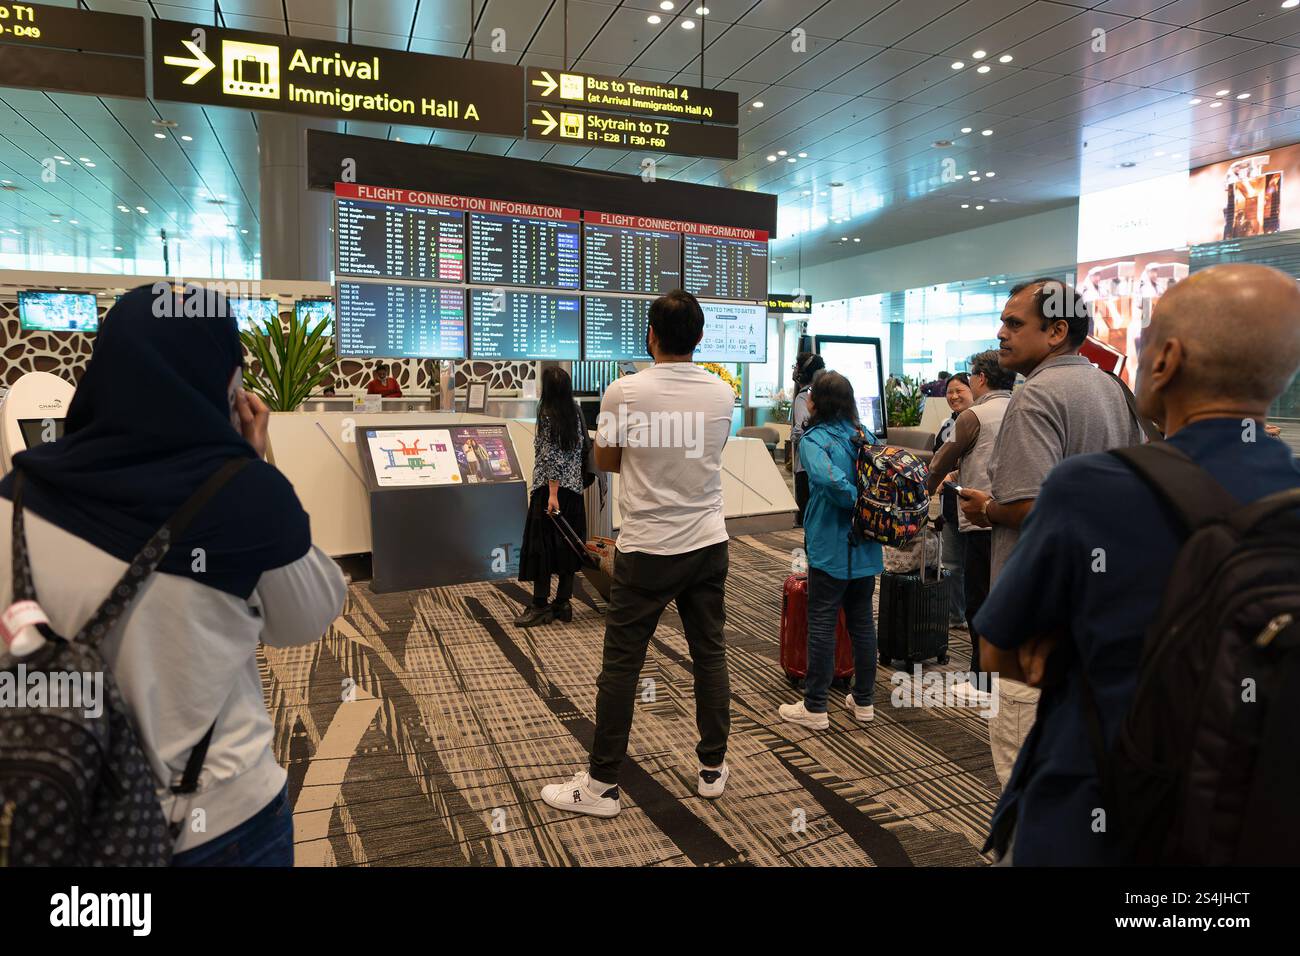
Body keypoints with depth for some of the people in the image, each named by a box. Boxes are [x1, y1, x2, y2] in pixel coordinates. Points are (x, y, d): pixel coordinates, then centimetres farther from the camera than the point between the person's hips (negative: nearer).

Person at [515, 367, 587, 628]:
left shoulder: (548, 415, -12)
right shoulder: (575, 413, 8)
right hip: (574, 489, 7)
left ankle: (540, 606, 3)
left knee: (541, 544, -1)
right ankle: (563, 603, 15)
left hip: (550, 488, -7)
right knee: (567, 544, 10)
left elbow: (552, 457, -17)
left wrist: (552, 494, -18)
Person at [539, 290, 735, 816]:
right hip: (708, 545, 4)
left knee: (621, 664, 4)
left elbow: (604, 462, 2)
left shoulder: (624, 392, -13)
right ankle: (713, 768, 26)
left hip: (647, 550, -4)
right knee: (710, 655, 14)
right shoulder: (722, 394, 0)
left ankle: (601, 784, 14)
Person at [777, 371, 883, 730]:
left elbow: (830, 479, -29)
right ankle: (864, 700, 26)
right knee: (862, 620, 15)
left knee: (822, 625, 2)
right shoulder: (865, 435, 7)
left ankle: (814, 708, 11)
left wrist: (858, 505, -17)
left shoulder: (815, 438, -14)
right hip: (866, 548, 7)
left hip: (831, 548, -6)